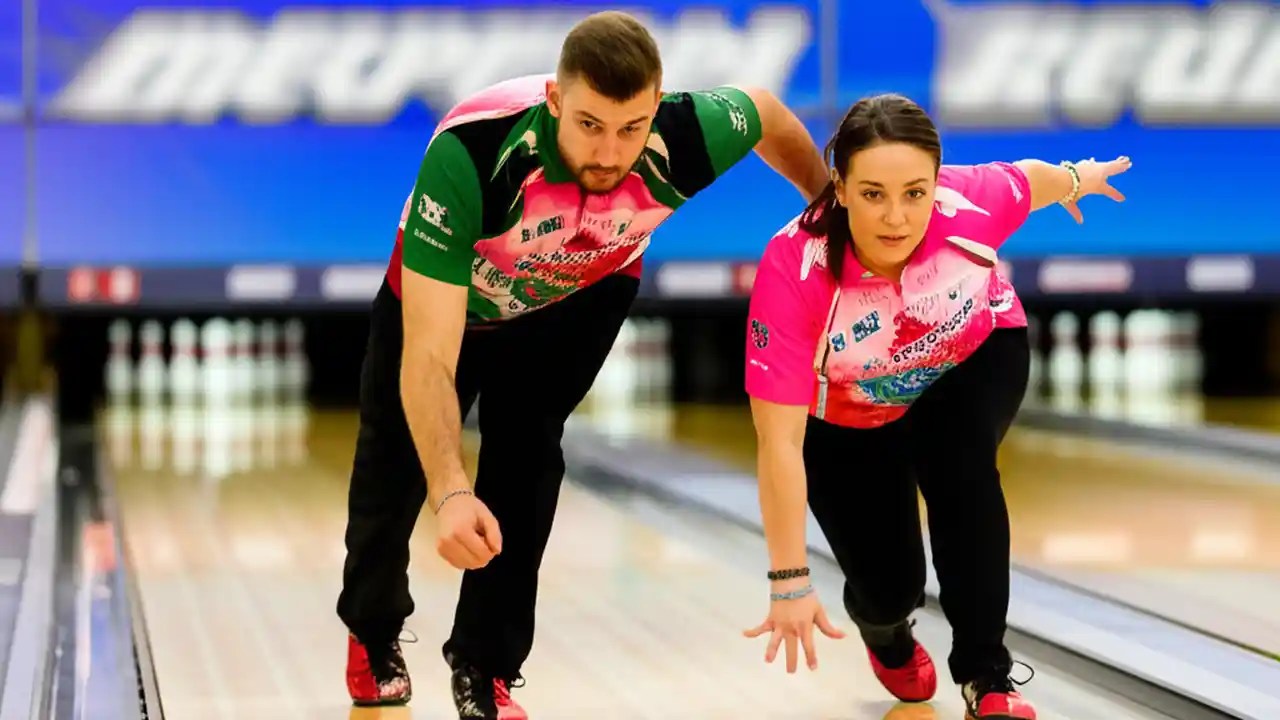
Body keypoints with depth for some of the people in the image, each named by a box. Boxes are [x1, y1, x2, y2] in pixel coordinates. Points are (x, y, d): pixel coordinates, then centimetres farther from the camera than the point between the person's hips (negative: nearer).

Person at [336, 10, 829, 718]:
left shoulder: (685, 141, -37)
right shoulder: (469, 155, -48)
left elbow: (766, 112, -10)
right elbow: (428, 359, -46)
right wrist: (451, 494, -58)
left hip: (581, 295, 1)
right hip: (440, 290, -1)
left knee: (526, 454, -16)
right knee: (396, 462, 13)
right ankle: (373, 633, 43)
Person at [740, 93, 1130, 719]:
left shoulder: (972, 202, -33)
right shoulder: (793, 269, -39)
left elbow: (1031, 179, -7)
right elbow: (779, 441, -37)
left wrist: (1077, 178, 16)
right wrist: (790, 583, -38)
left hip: (977, 361, 1)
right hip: (848, 421, -1)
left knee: (957, 463, -31)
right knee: (888, 589, -7)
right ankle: (886, 632, 33)